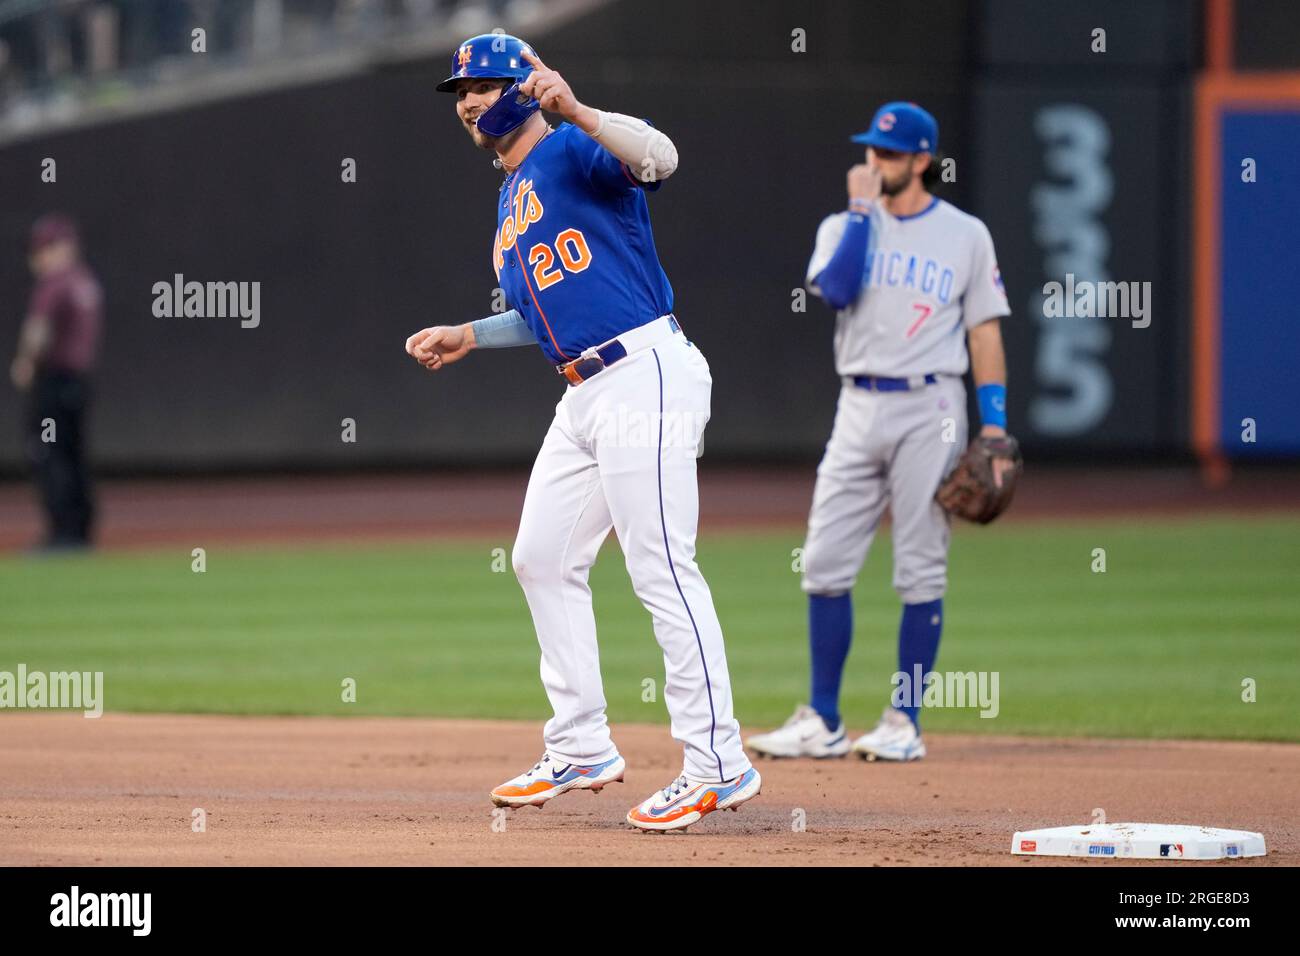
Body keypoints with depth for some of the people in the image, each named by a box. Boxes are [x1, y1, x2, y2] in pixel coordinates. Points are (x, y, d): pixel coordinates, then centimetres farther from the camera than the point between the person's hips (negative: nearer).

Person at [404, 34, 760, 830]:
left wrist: (576, 111, -39)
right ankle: (582, 751, 22)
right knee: (544, 560, 14)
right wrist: (467, 338, 23)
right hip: (586, 397, 11)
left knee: (661, 568, -12)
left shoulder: (573, 151, -6)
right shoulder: (512, 199, 22)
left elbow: (659, 157, -28)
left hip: (644, 373, -10)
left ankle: (718, 765, -11)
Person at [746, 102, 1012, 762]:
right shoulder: (845, 227, 10)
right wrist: (861, 209, -7)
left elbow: (985, 334, 3)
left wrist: (994, 429, -3)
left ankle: (904, 723, 3)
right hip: (859, 410, 3)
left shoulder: (966, 235, 4)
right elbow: (837, 288, -11)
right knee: (826, 565, 0)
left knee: (921, 571, -3)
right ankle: (822, 724, 6)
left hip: (929, 410, -3)